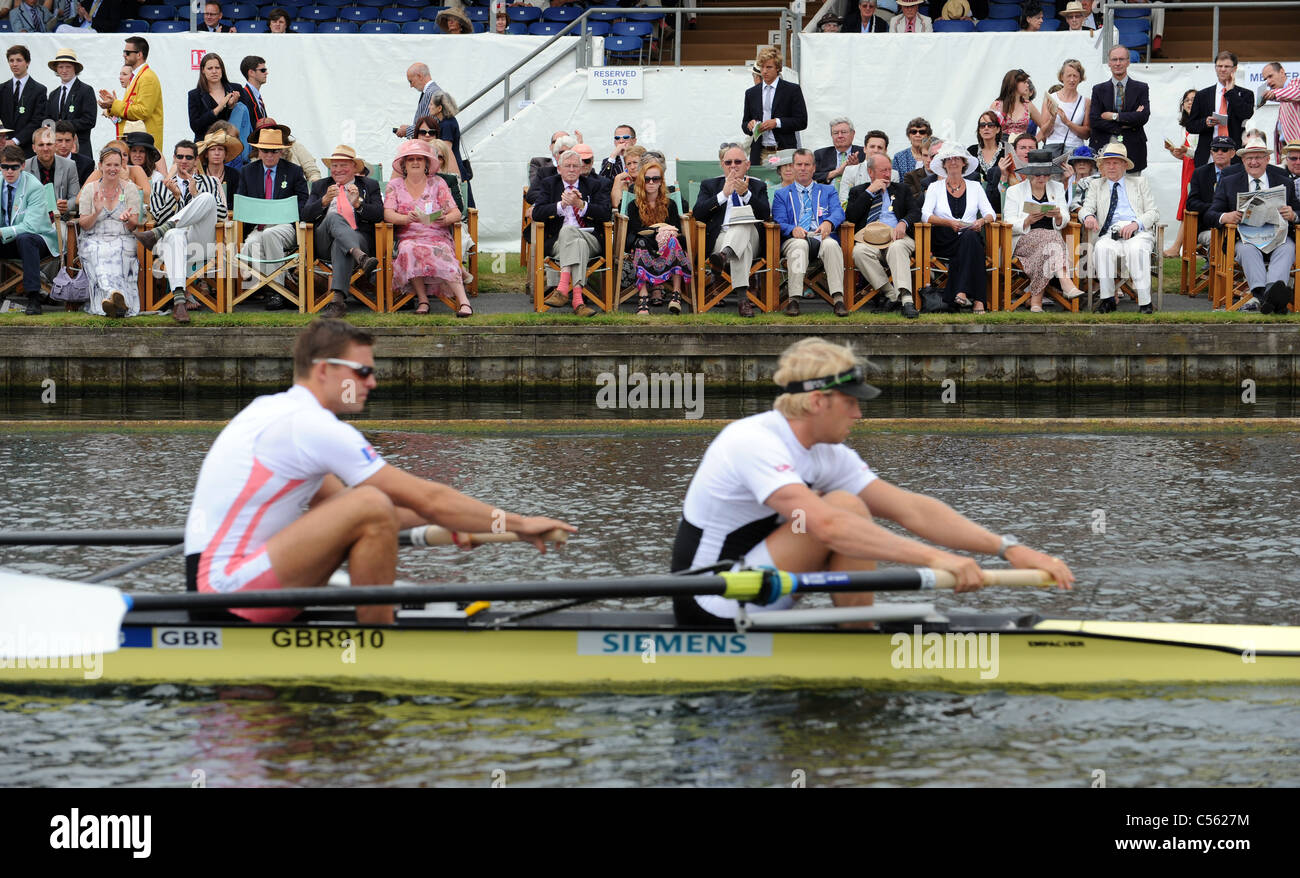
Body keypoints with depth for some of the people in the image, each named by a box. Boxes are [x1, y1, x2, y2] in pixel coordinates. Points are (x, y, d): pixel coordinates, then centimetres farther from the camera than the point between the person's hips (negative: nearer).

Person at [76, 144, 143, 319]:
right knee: (99, 257, -36)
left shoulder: (130, 189, 9)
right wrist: (96, 213, -16)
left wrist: (128, 218, -22)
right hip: (94, 240, 0)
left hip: (122, 240, 0)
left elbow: (133, 225, 2)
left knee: (116, 256, -36)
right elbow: (84, 225, 6)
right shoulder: (90, 189, 10)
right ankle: (115, 294, -62)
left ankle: (110, 299, -57)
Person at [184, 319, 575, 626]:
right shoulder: (312, 426, -12)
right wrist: (518, 524, -3)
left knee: (344, 503, 20)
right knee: (371, 506, -19)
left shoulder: (273, 410, 17)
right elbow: (426, 499, -11)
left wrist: (437, 520, 20)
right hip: (225, 584, -10)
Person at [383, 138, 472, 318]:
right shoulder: (395, 185, 14)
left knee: (440, 252, -36)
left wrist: (446, 219, -21)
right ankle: (423, 300, -32)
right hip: (408, 237, 1)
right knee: (409, 249, -36)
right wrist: (407, 218, -22)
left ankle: (463, 301, -45)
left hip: (438, 237, -1)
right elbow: (388, 214, -1)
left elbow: (456, 213, 4)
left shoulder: (437, 183, 12)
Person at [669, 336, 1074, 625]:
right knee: (844, 509, -19)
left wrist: (1008, 548, -6)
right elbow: (828, 526, -34)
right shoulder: (754, 441, -22)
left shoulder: (827, 455, 5)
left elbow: (910, 509, 2)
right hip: (716, 616, -9)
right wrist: (933, 558, -37)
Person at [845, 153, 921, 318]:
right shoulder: (858, 192, 22)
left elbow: (915, 211, 10)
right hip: (869, 240, 0)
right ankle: (892, 294, -32)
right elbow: (850, 217, 5)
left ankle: (906, 298, -51)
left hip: (896, 236, 0)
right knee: (859, 252, -35)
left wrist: (903, 223, -13)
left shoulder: (901, 190, 25)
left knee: (897, 248, -37)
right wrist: (870, 192, 3)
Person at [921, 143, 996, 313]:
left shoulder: (975, 188, 19)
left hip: (971, 237, 2)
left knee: (970, 237, -36)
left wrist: (982, 221, -15)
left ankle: (961, 293, -45)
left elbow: (991, 214, 10)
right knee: (970, 239, -35)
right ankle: (977, 299, -43)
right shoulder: (935, 187, 14)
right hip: (944, 241, -2)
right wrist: (950, 223, -18)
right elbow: (925, 215, -1)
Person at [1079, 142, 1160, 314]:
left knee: (1137, 249, -36)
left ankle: (1145, 303, -34)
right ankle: (1107, 298, -28)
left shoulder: (1139, 182, 20)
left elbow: (1153, 213, 11)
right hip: (1110, 234, 1)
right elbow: (1086, 208, 10)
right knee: (1102, 248, -35)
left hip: (1138, 232, -1)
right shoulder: (1096, 187, 24)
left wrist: (1136, 224, -11)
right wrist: (1088, 216, -17)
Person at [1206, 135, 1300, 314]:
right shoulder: (1229, 183, 17)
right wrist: (1225, 217, -16)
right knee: (1247, 249, -36)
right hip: (1247, 237, 0)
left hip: (1279, 237, 0)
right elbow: (1211, 214, 9)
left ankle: (1273, 290, -62)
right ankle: (1260, 294, -58)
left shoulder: (1284, 183, 19)